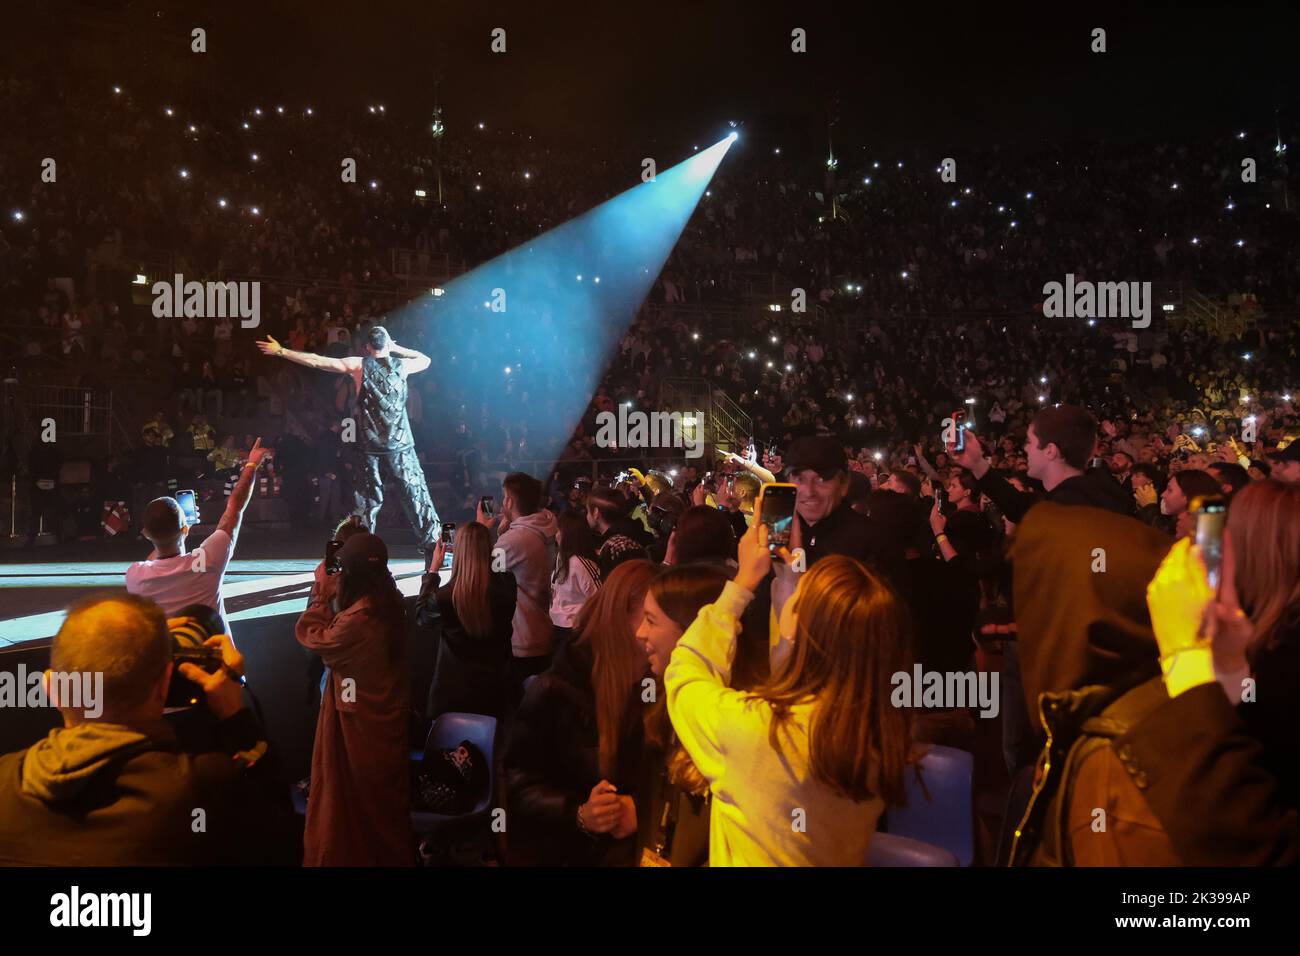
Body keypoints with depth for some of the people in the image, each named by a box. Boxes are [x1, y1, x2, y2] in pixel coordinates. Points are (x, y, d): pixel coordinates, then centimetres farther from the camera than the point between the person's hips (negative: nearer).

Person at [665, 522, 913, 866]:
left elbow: (685, 670, -12)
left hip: (751, 858, -4)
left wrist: (744, 581, -7)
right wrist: (803, 583, 2)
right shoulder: (882, 729, -19)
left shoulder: (751, 726, -33)